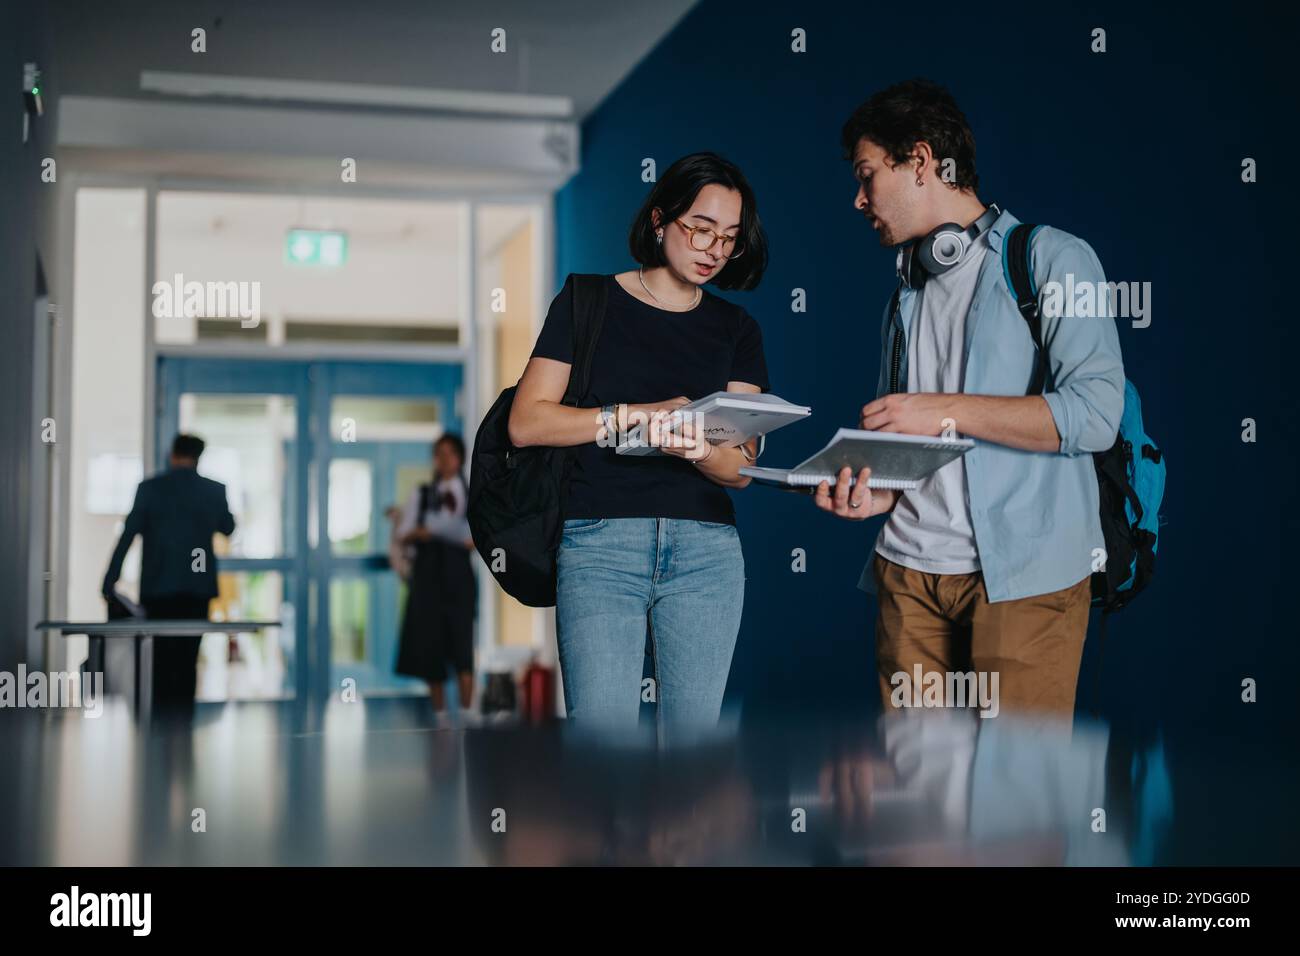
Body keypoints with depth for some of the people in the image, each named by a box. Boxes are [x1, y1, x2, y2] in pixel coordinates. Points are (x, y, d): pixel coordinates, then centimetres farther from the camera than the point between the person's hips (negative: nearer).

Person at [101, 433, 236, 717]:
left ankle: (162, 717, 4)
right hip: (198, 586, 1)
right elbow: (227, 528, 17)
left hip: (159, 585, -1)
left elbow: (128, 535, -5)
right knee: (188, 657, 4)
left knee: (162, 654, 8)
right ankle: (183, 718, 1)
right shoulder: (214, 490, 0)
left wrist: (110, 580, -2)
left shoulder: (150, 488, -4)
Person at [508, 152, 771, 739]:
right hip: (599, 540, -3)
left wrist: (697, 447, -17)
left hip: (706, 546, 3)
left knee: (694, 732, 3)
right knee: (602, 739, -9)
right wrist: (636, 416, -12)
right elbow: (525, 423, -2)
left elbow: (739, 468, 6)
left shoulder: (736, 330, 15)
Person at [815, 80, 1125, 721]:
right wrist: (878, 492, 1)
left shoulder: (1052, 259, -2)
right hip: (910, 570, 6)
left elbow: (1095, 414, -14)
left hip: (1023, 572, -6)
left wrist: (948, 410, -14)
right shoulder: (909, 290, 20)